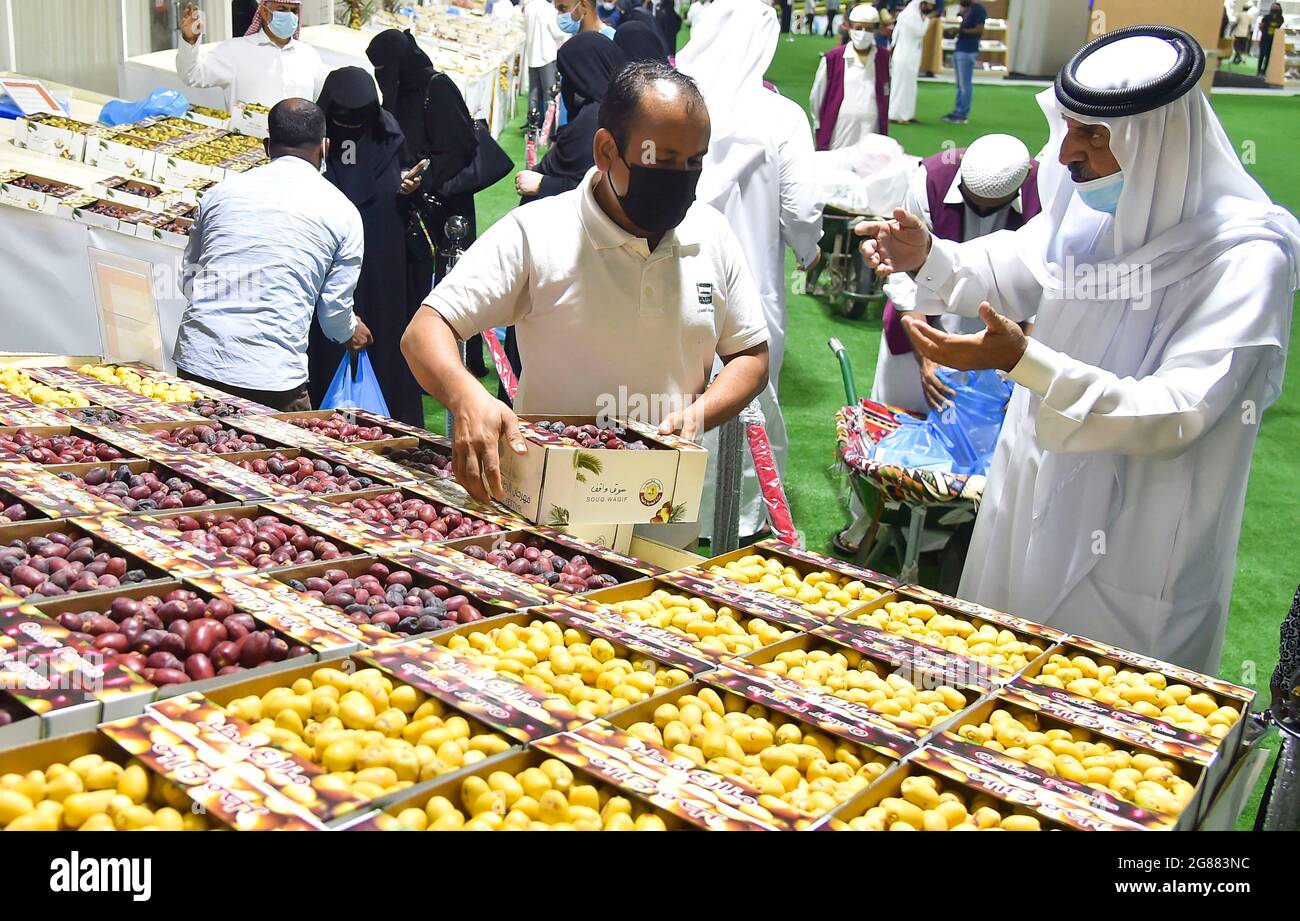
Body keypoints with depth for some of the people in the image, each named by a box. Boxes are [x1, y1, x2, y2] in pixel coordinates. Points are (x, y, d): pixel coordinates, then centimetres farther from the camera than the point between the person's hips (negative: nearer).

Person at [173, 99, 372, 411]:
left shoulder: (222, 191, 12)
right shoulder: (342, 212, 3)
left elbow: (189, 277, 19)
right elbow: (335, 310, 7)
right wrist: (351, 333, 30)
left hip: (195, 362, 4)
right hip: (272, 376, -4)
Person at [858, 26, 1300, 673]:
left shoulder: (1247, 259, -24)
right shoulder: (1087, 203, -5)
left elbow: (1177, 415, -29)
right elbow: (1012, 271, 14)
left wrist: (1023, 362, -38)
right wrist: (927, 257, -5)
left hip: (1134, 546, -6)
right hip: (1033, 494, 6)